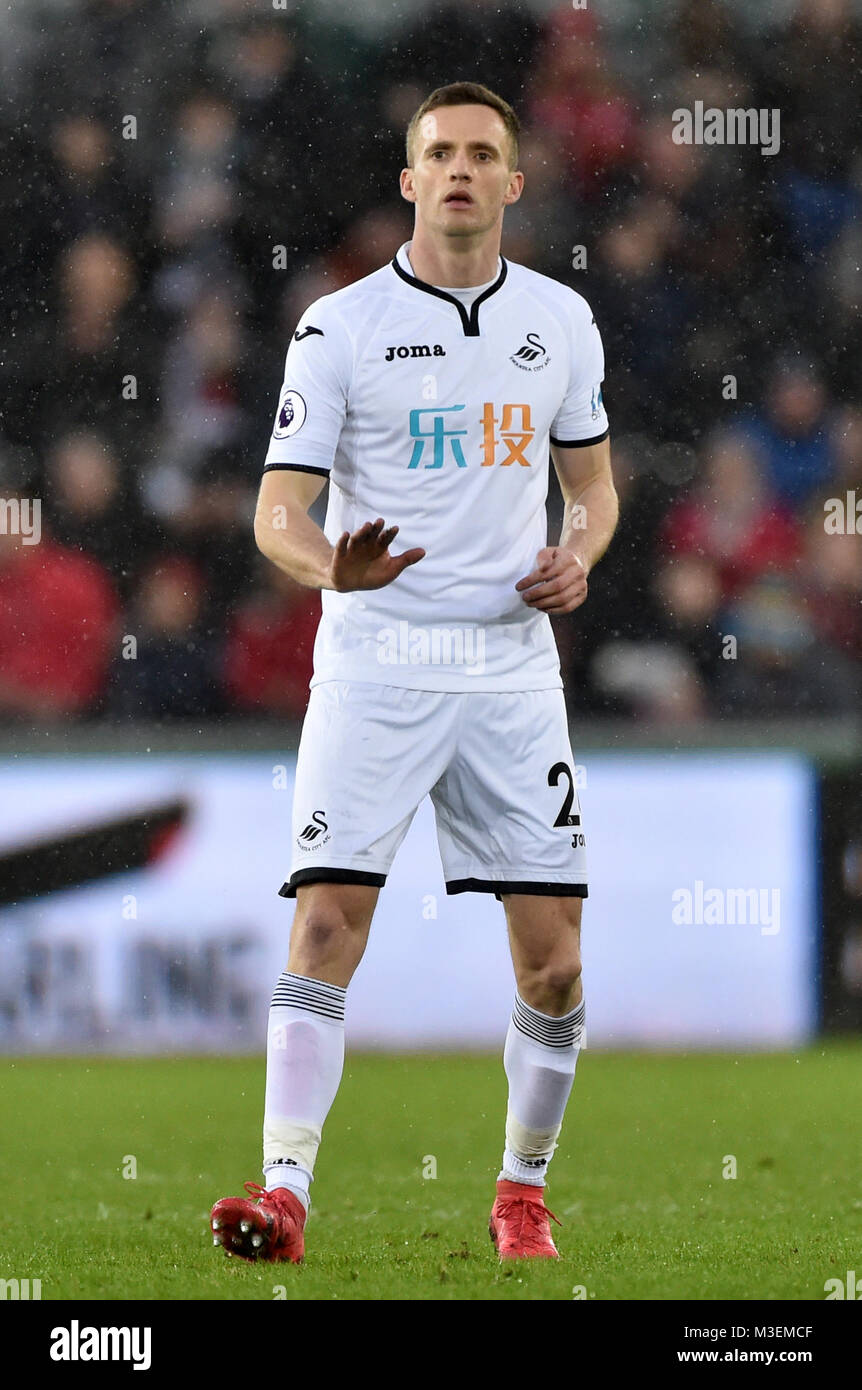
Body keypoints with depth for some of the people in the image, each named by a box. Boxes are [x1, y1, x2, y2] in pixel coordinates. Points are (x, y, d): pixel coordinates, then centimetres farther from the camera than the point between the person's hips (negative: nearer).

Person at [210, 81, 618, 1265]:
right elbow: (279, 506, -6)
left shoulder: (561, 320, 8)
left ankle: (523, 1191, 18)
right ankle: (286, 1190, -16)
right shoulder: (341, 326, -3)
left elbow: (592, 478, 20)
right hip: (375, 665, -3)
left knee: (555, 959, 0)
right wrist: (328, 566, -28)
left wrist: (580, 555, -2)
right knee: (325, 926, -14)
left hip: (512, 667, 3)